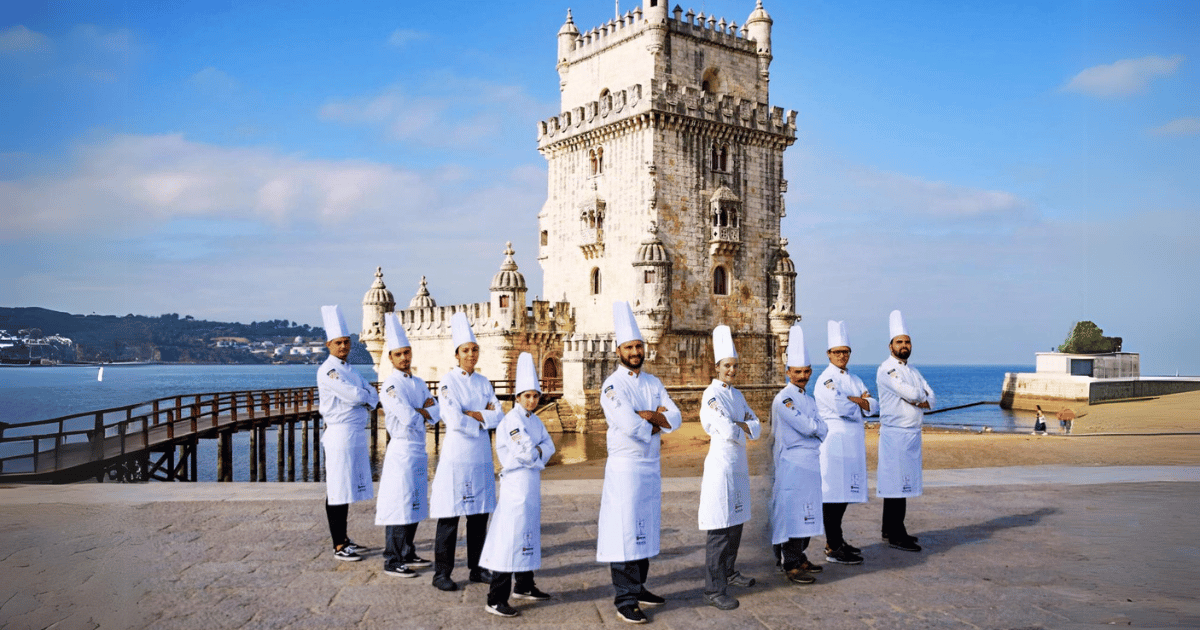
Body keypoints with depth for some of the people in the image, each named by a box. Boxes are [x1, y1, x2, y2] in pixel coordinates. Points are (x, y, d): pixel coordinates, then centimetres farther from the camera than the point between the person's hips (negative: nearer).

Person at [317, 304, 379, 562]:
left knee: (349, 489, 14)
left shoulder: (349, 369, 16)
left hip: (357, 433, 9)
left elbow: (372, 394, 13)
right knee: (337, 491, -3)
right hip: (340, 433, -9)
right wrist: (367, 396, 1)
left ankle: (344, 539, 24)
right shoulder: (327, 371, -11)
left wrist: (366, 400, -9)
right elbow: (354, 395, -19)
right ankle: (338, 547, 3)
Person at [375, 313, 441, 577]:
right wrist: (425, 411, -3)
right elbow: (409, 419, -21)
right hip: (401, 449, -8)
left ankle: (407, 553, 26)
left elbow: (437, 413, 6)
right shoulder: (391, 385, -12)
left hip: (419, 449, 8)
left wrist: (420, 412, -12)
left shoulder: (419, 383, 13)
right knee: (399, 505, -5)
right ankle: (392, 561, 3)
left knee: (414, 504, 14)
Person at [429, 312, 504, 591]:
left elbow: (498, 415, 2)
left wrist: (472, 415, -11)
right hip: (456, 454, -6)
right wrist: (483, 419, -5)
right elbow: (454, 420, -17)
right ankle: (442, 573, 7)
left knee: (480, 513, 10)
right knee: (450, 515, -3)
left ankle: (477, 568, 21)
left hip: (481, 455, 6)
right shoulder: (449, 381, -6)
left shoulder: (484, 382, 11)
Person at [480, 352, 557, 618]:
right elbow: (525, 452, -22)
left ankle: (524, 586, 31)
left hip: (533, 481, 9)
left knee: (529, 532, 17)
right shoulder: (510, 421, -14)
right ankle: (496, 599, -7)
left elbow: (548, 446, 6)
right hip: (516, 482, -9)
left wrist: (536, 451, -11)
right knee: (511, 536, -10)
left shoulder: (535, 421, 13)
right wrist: (537, 452, -5)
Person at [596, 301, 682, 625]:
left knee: (645, 529, 14)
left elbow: (675, 417, 3)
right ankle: (625, 600, 1)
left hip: (651, 466, 7)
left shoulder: (653, 382, 11)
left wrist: (647, 416, -14)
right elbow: (628, 424, -23)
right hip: (625, 466, -7)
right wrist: (655, 424, -7)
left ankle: (638, 588, 27)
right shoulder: (613, 385, -10)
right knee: (625, 531, -5)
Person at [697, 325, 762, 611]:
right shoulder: (712, 394, -11)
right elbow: (727, 431, -21)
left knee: (736, 523, 16)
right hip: (721, 462, -8)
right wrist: (744, 429, -2)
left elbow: (756, 426, 7)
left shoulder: (737, 394, 14)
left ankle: (728, 571, 33)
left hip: (739, 464, 8)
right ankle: (714, 590, -4)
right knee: (720, 529, -8)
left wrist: (737, 427, -11)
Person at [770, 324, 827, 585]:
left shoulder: (807, 399, 15)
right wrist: (815, 425, 0)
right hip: (791, 464, -9)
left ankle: (799, 557, 25)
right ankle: (790, 565, 1)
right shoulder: (783, 399, -13)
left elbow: (823, 429, 8)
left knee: (807, 513, 14)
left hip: (810, 463, 9)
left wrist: (812, 426, -10)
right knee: (791, 513, -5)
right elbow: (807, 427, -19)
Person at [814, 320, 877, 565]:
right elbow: (839, 407, -22)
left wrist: (852, 400, -10)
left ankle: (836, 541, 23)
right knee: (833, 493, -7)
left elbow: (873, 407, 9)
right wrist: (861, 401, -4)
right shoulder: (826, 379, -8)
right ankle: (833, 548, -5)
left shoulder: (854, 379, 17)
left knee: (844, 493, 12)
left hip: (853, 441, 8)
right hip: (834, 441, -8)